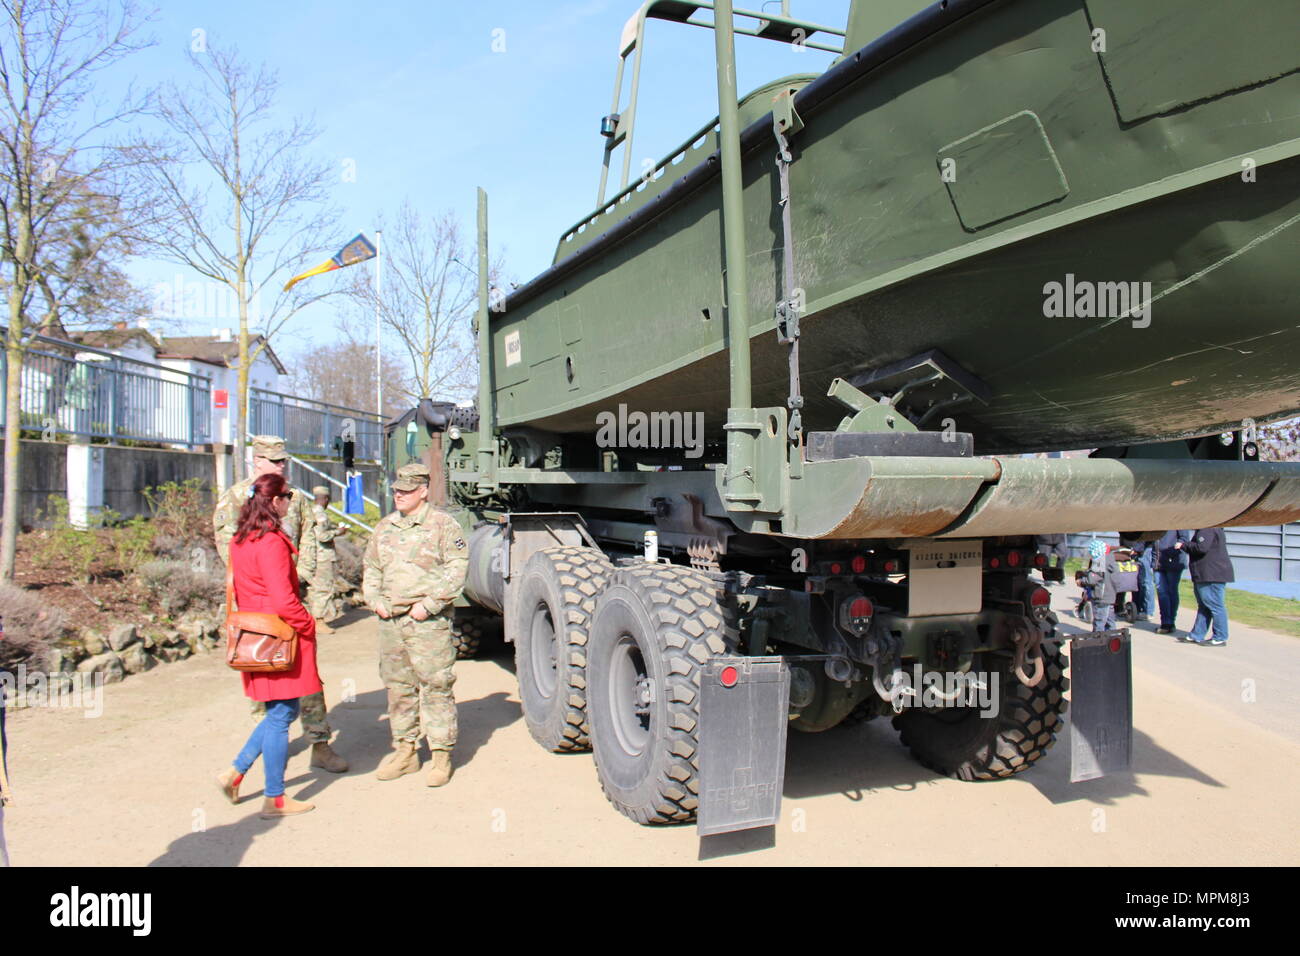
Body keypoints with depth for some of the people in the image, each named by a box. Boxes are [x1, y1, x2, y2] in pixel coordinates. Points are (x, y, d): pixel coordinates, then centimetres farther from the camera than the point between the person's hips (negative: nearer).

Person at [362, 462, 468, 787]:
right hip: (390, 620, 6)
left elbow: (457, 568, -9)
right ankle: (405, 750, 24)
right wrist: (374, 599, 6)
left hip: (428, 621, -6)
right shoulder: (385, 527, 16)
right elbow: (371, 567, 23)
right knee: (397, 687, 12)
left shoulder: (443, 524, -3)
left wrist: (429, 604, -14)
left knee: (435, 686, -3)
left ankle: (441, 755, 6)